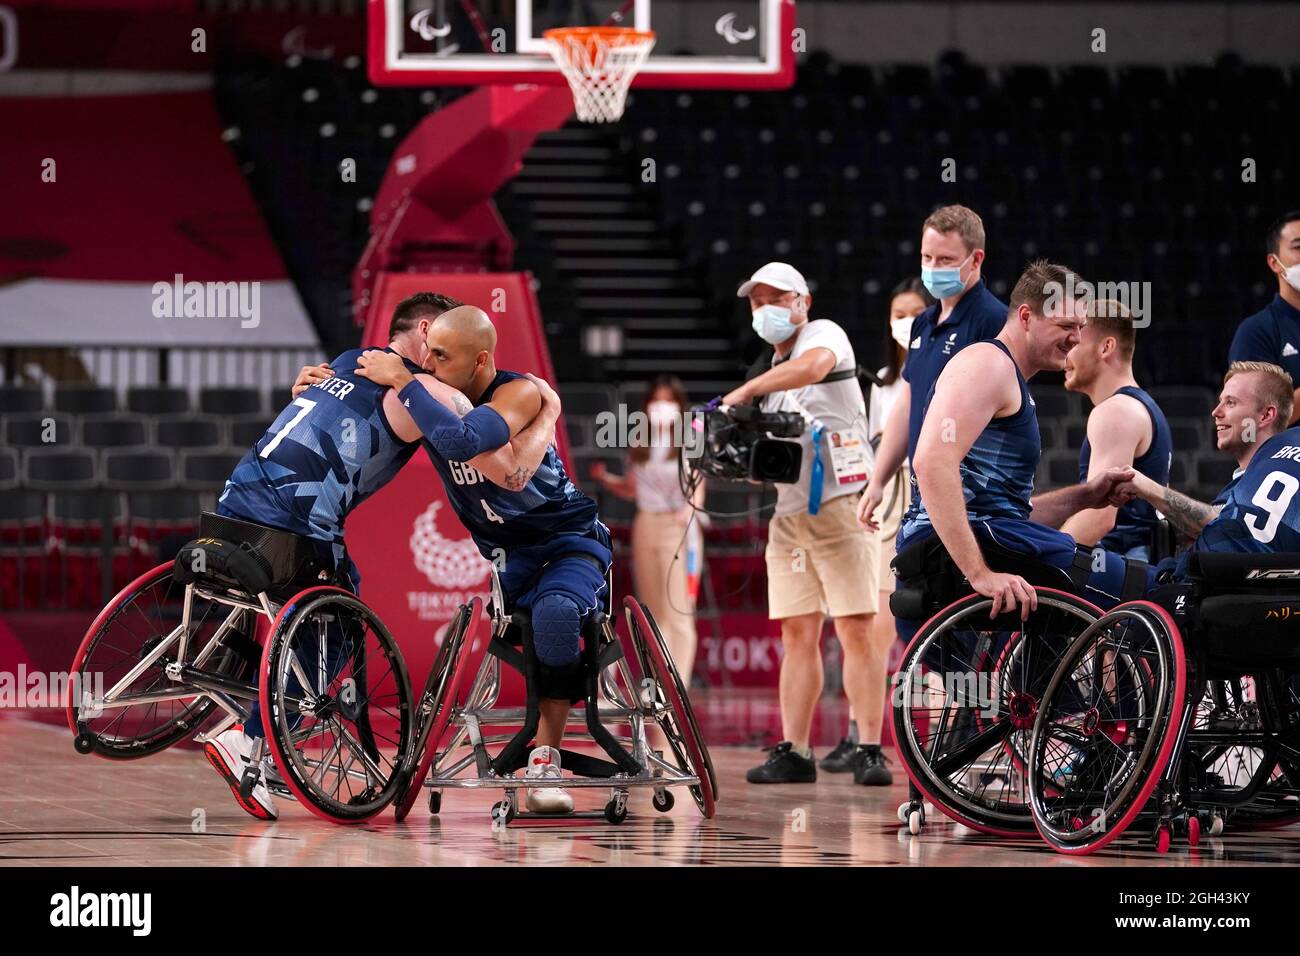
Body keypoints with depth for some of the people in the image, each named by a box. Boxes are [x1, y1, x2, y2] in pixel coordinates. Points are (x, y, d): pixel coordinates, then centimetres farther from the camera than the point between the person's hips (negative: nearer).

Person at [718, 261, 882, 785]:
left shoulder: (825, 334, -2)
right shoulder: (776, 370, 22)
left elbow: (812, 366, -27)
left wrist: (743, 391, -24)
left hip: (840, 508, -8)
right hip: (788, 515, 8)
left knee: (855, 630, -10)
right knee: (797, 635, 3)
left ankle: (869, 752, -11)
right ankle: (793, 754, 1)